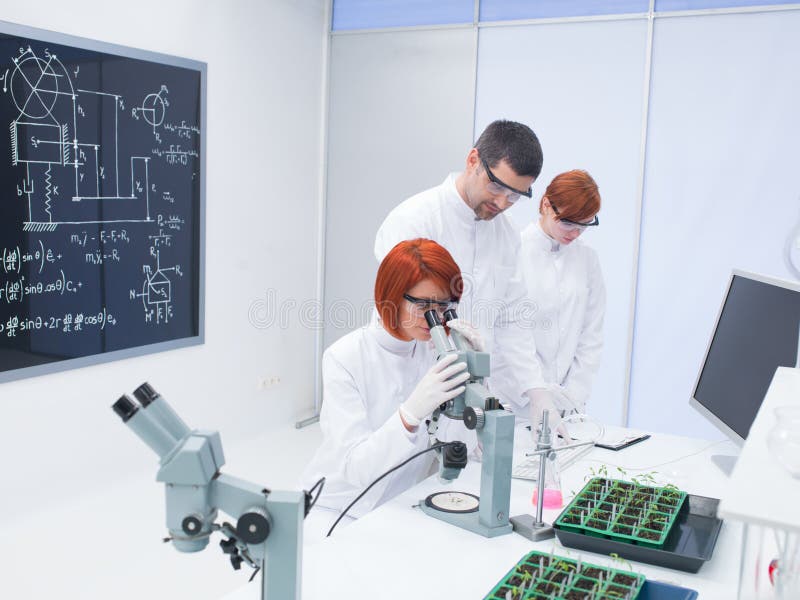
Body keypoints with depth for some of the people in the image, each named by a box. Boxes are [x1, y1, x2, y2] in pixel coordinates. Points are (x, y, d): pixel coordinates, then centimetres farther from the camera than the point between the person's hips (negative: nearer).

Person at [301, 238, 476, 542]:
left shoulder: (434, 352, -3)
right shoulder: (344, 358, -15)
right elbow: (357, 469, -24)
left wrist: (468, 370, -20)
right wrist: (412, 411, -39)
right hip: (339, 512, -4)